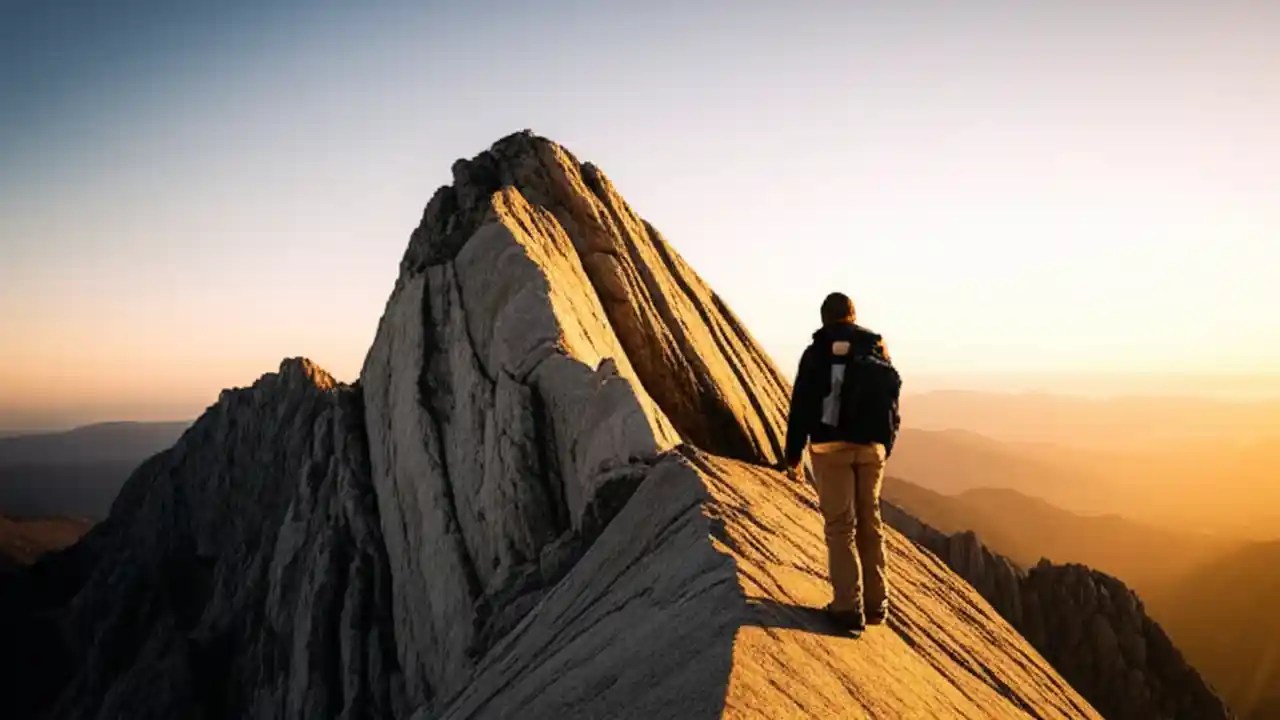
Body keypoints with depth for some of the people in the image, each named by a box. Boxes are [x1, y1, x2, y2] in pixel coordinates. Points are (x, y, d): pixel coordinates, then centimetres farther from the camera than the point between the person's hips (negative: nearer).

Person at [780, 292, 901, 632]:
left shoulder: (818, 352, -3)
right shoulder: (879, 351, 10)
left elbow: (802, 405, -7)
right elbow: (892, 402, 14)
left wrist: (793, 454, -1)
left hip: (832, 446, -4)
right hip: (871, 448, 4)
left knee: (840, 526, -2)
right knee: (870, 523, 13)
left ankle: (848, 606, -6)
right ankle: (876, 603, 18)